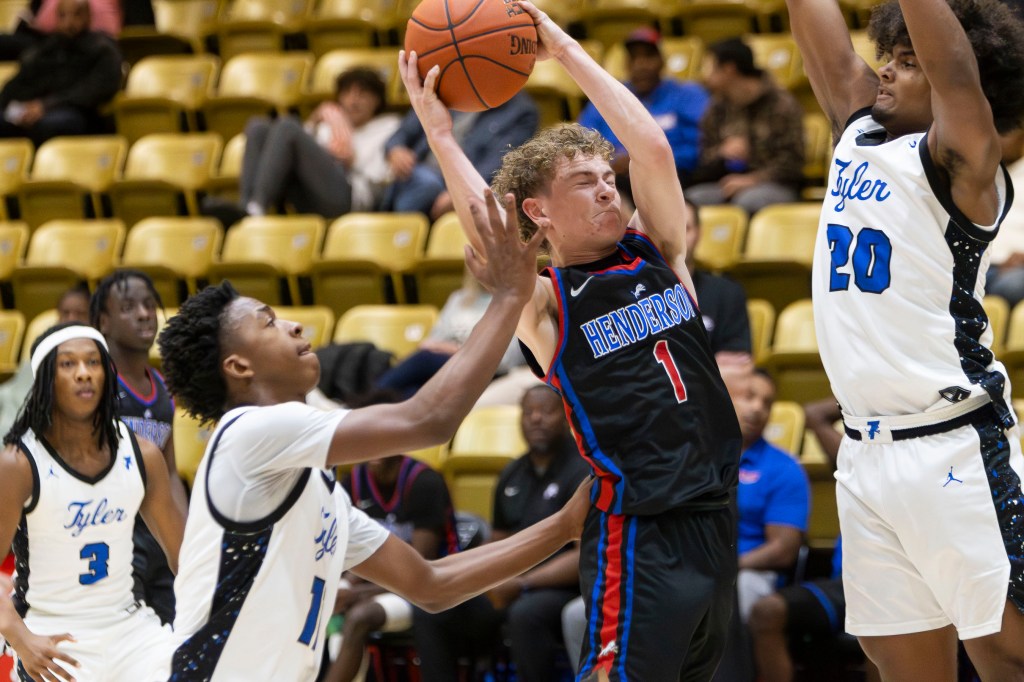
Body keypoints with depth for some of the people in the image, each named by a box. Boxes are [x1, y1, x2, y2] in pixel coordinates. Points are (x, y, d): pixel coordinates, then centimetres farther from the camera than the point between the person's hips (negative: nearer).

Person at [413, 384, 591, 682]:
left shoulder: (584, 471, -8)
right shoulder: (512, 475, 15)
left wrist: (522, 584, -20)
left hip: (563, 590, -7)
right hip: (510, 591, 7)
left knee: (526, 614, -39)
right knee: (430, 610, -11)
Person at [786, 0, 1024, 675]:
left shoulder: (957, 163, -8)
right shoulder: (859, 136, 12)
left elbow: (957, 74, -25)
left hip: (952, 450, -7)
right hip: (867, 454, 7)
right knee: (905, 663, 9)